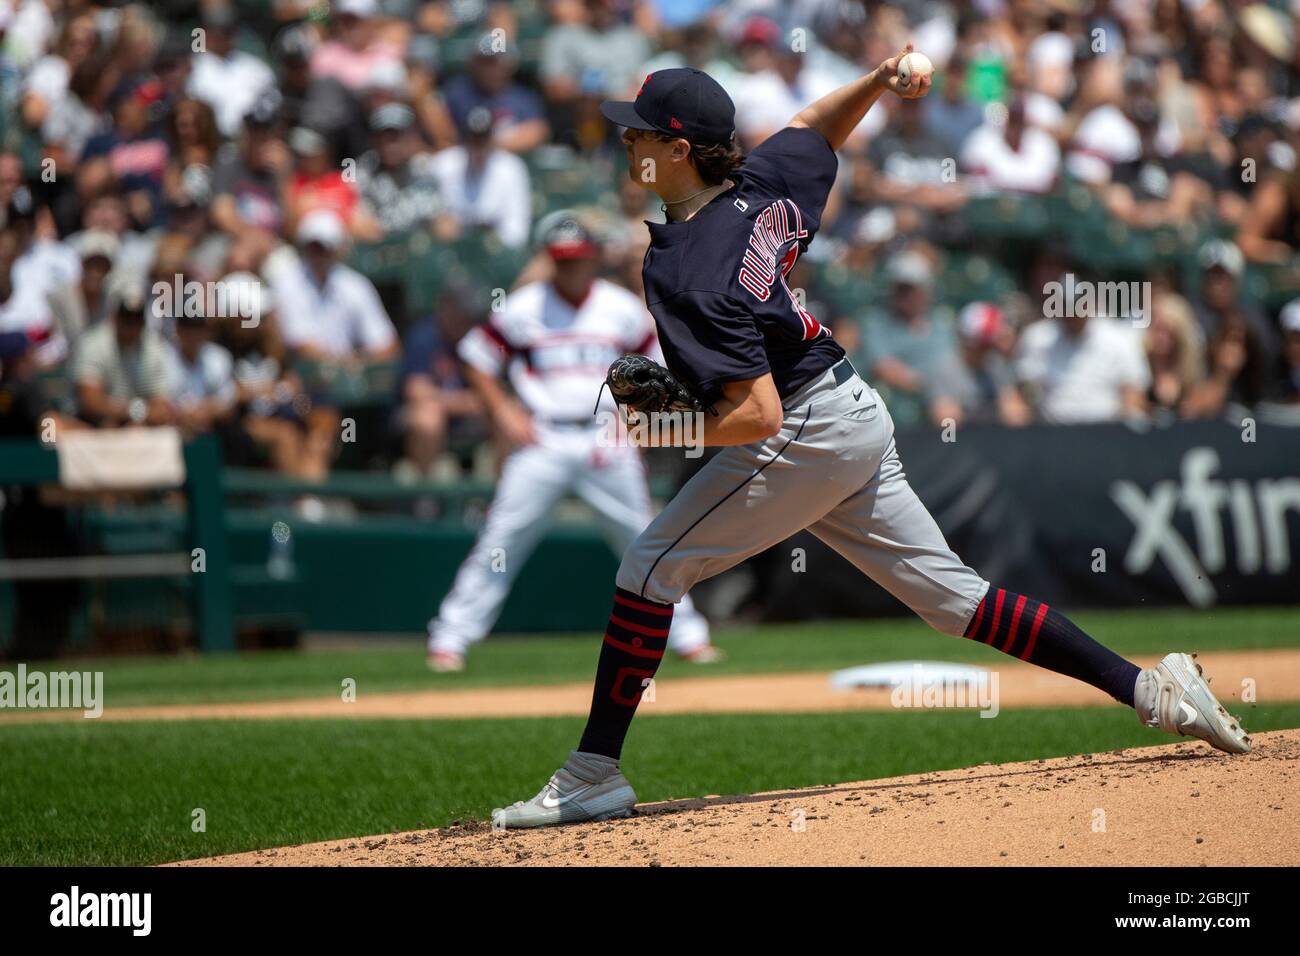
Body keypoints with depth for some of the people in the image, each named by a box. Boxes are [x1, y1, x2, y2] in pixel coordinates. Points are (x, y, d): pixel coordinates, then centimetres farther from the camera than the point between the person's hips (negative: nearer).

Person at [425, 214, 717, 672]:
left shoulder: (622, 308, 6)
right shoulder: (523, 308, 0)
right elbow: (476, 358, 6)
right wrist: (503, 411, -4)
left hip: (607, 441, 2)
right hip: (542, 441, -2)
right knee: (501, 540, -8)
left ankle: (686, 634, 13)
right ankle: (449, 638, -3)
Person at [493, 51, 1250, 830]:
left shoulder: (684, 273, -22)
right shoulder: (759, 183, 3)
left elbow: (758, 416, -26)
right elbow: (818, 126, 27)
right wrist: (880, 81, 15)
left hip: (805, 437, -9)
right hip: (860, 417, 9)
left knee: (651, 567, -3)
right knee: (953, 595, 11)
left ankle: (596, 775, -3)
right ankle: (1152, 690, 8)